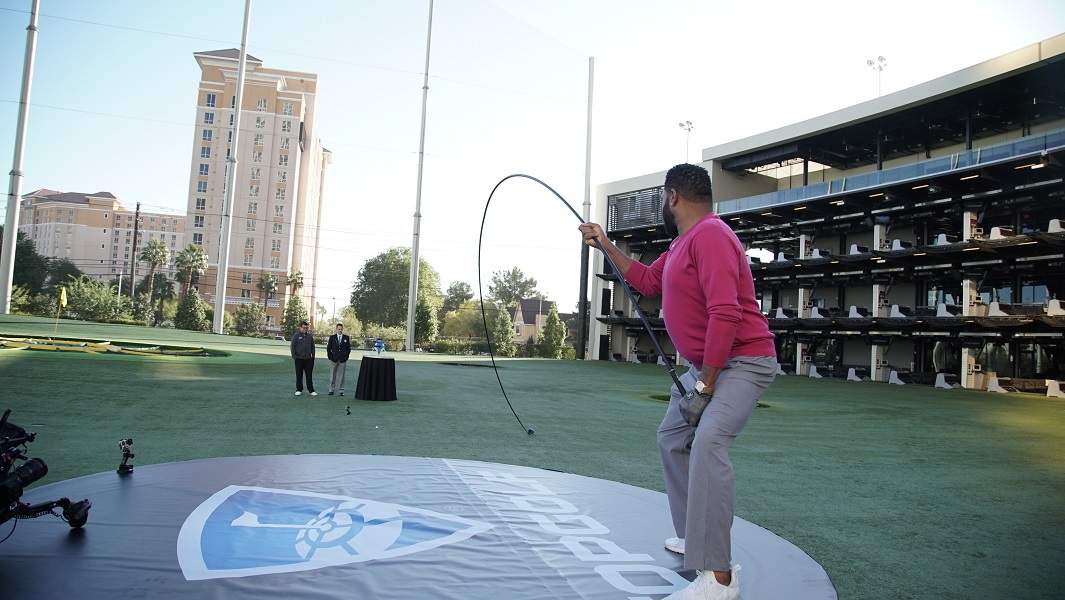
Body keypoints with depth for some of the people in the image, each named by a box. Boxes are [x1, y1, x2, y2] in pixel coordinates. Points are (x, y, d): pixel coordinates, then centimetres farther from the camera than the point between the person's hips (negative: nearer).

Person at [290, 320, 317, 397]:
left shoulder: (310, 336, 8)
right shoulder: (296, 336, -1)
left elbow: (313, 347, 13)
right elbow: (292, 347, -1)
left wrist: (313, 356, 6)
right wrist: (294, 357, -6)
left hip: (308, 359, 2)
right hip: (299, 359, -2)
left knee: (309, 375, 3)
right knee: (299, 375, 6)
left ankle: (311, 390, 6)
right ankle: (299, 390, 15)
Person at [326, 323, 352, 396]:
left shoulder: (346, 338, 6)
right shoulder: (332, 337, 6)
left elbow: (348, 348, 8)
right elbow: (328, 348, 7)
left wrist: (346, 356, -2)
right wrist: (330, 357, 0)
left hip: (343, 360, 0)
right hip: (334, 360, 0)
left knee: (341, 375, 2)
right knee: (333, 375, 3)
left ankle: (341, 390, 6)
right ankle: (331, 389, 8)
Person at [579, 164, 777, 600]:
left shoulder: (710, 235, -20)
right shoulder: (682, 243, 12)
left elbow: (725, 314, -29)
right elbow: (647, 281, 26)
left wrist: (705, 385, -25)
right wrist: (605, 245, 24)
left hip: (742, 362, -11)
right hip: (705, 365, 11)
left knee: (707, 442, -29)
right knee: (672, 439, 19)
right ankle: (695, 537, 28)